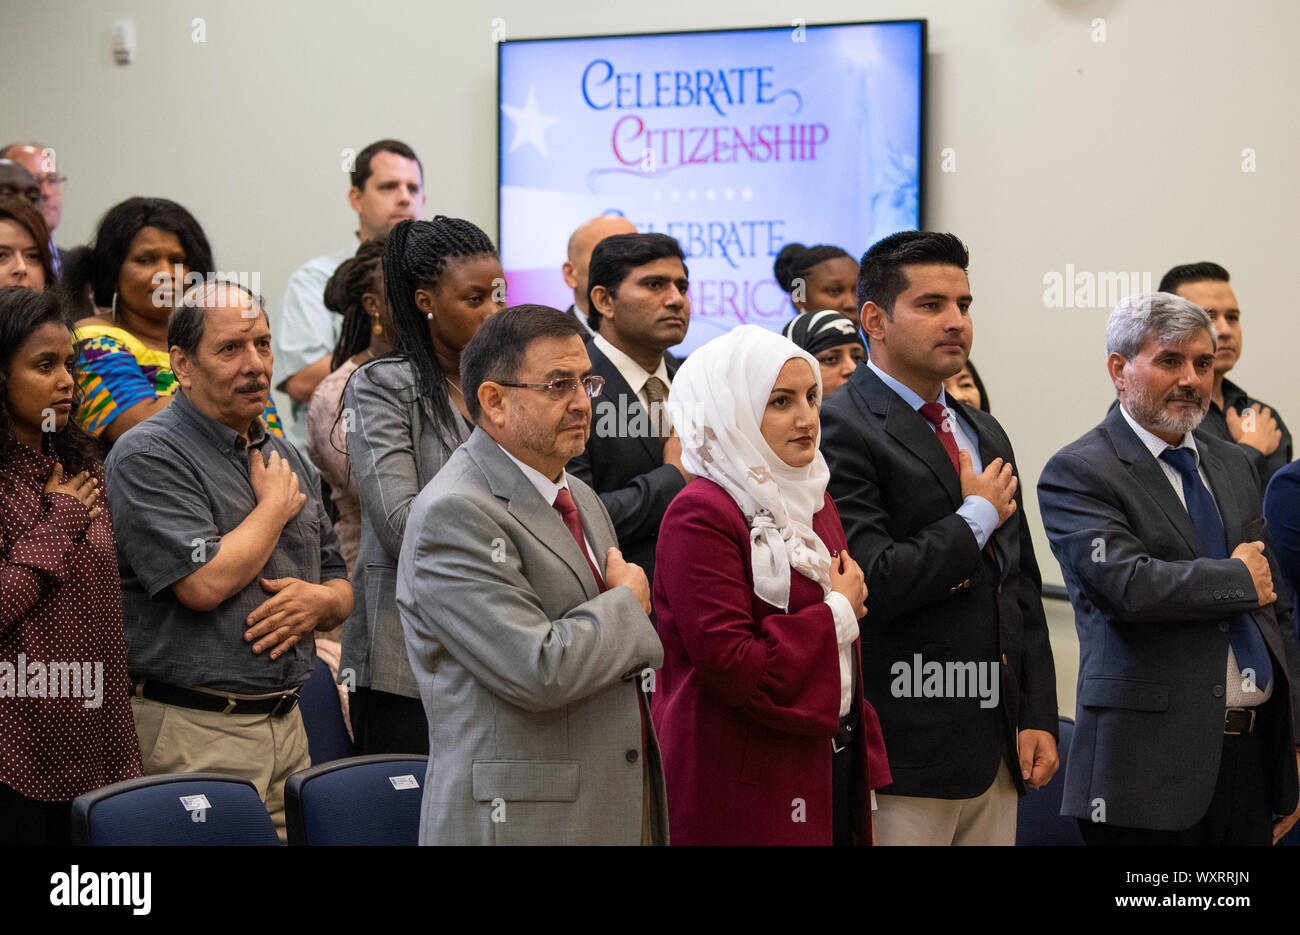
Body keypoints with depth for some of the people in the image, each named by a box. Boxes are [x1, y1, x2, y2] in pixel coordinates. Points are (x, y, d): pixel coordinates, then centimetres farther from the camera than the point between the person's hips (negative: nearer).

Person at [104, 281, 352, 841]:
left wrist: (320, 600, -3)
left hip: (286, 725, 7)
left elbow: (340, 586, 22)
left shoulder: (286, 457, 16)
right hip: (194, 736, -7)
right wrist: (276, 505, -5)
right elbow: (205, 583, -20)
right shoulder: (148, 456, -8)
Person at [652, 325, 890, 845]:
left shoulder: (812, 500, 13)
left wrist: (865, 762, 16)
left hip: (833, 759, 8)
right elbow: (734, 666, -22)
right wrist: (838, 613, -11)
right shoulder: (700, 518, -15)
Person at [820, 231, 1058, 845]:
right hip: (906, 754, -7)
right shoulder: (839, 428, -11)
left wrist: (1037, 718, 9)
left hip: (997, 750, 7)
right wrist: (978, 515, -9)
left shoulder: (986, 433, 16)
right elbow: (872, 583, -21)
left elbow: (1022, 586, 17)